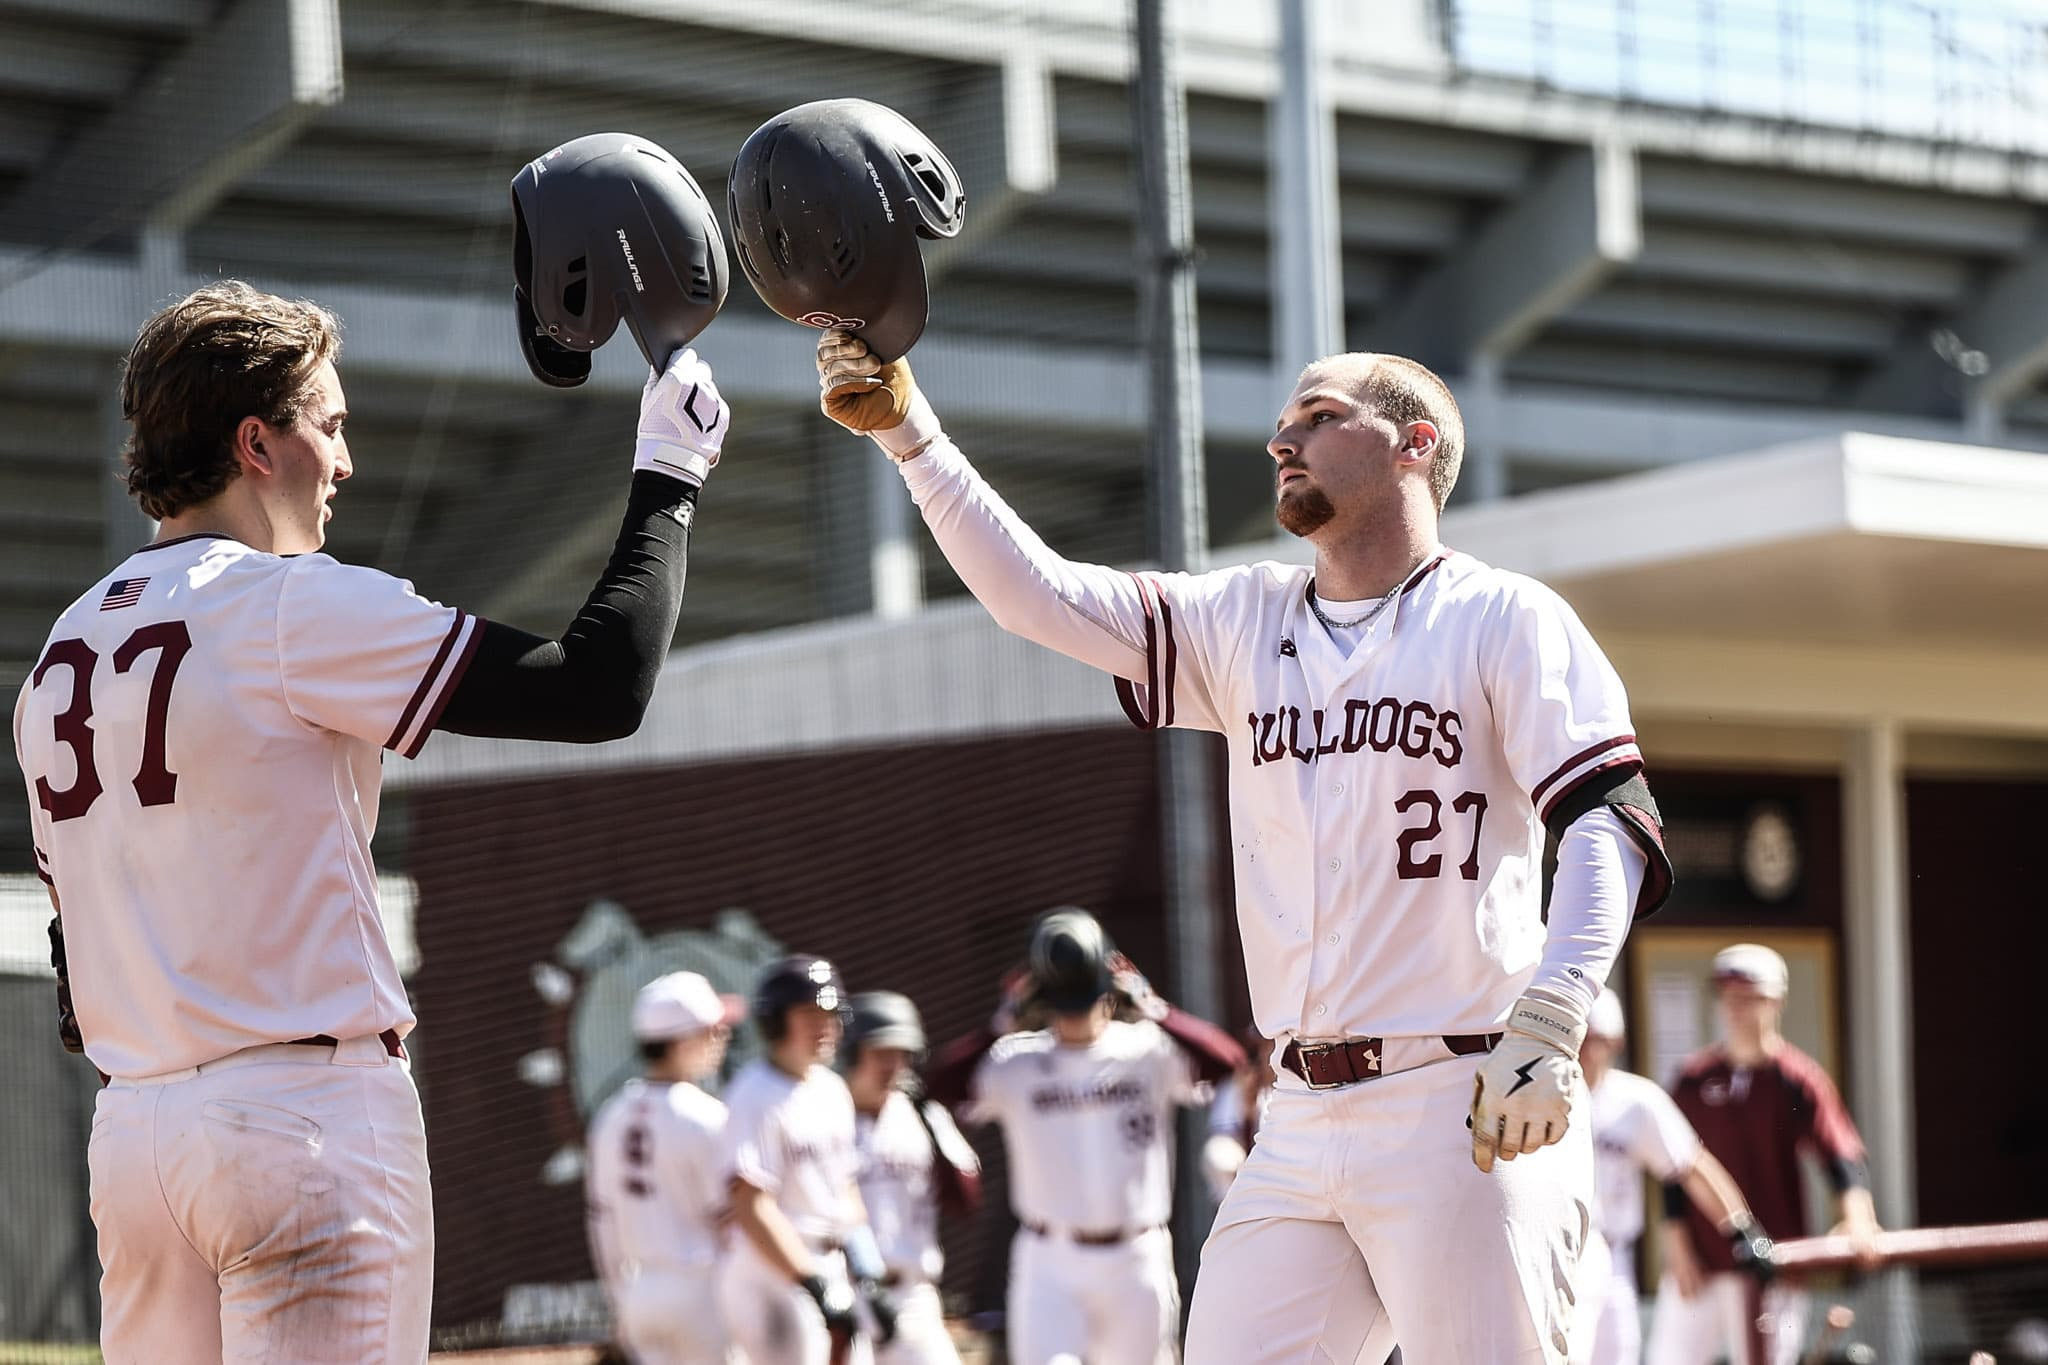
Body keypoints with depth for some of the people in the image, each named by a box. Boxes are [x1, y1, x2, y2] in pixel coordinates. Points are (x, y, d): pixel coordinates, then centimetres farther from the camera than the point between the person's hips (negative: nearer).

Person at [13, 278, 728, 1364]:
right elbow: (600, 686, -12)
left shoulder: (60, 653, 15)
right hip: (311, 1111, -8)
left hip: (129, 1122, 8)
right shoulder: (293, 604, -9)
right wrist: (668, 477, -1)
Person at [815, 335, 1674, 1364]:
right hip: (1300, 1125, 6)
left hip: (1465, 1117, -5)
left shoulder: (1502, 620, 1)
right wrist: (907, 430, 0)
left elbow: (1606, 824, -10)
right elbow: (1038, 595, 10)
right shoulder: (1245, 623, 17)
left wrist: (1548, 1026, -25)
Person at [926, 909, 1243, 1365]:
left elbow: (1225, 1059, -17)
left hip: (1135, 1263, 1)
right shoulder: (1018, 1063, 0)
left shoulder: (1148, 1053, -2)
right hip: (1050, 1263, 0)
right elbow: (946, 1084, -13)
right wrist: (1004, 1024, -16)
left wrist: (1152, 1010, -19)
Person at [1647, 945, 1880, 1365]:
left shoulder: (1797, 1079, -3)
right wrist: (1677, 1246, -1)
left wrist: (1855, 1215, -30)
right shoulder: (1694, 1078, 7)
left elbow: (1842, 1154, -12)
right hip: (1695, 1263, 3)